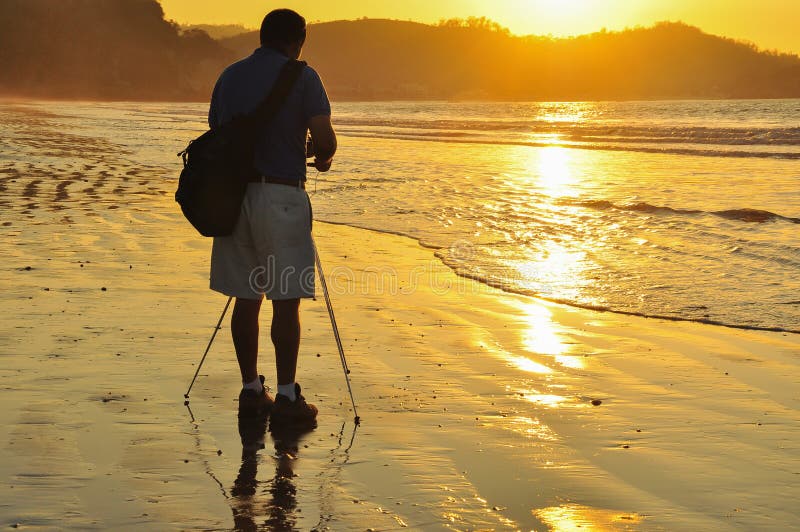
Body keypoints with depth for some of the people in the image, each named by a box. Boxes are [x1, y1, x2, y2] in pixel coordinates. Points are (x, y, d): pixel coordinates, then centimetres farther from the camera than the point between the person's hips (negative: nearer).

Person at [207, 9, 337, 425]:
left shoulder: (230, 76, 12)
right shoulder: (302, 77, -4)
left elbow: (214, 137, 14)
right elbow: (324, 137, -13)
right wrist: (323, 158, 8)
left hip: (233, 194, 5)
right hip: (281, 195, -5)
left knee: (246, 297, 11)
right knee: (286, 300, -1)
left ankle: (250, 390, 16)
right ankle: (286, 398, -1)